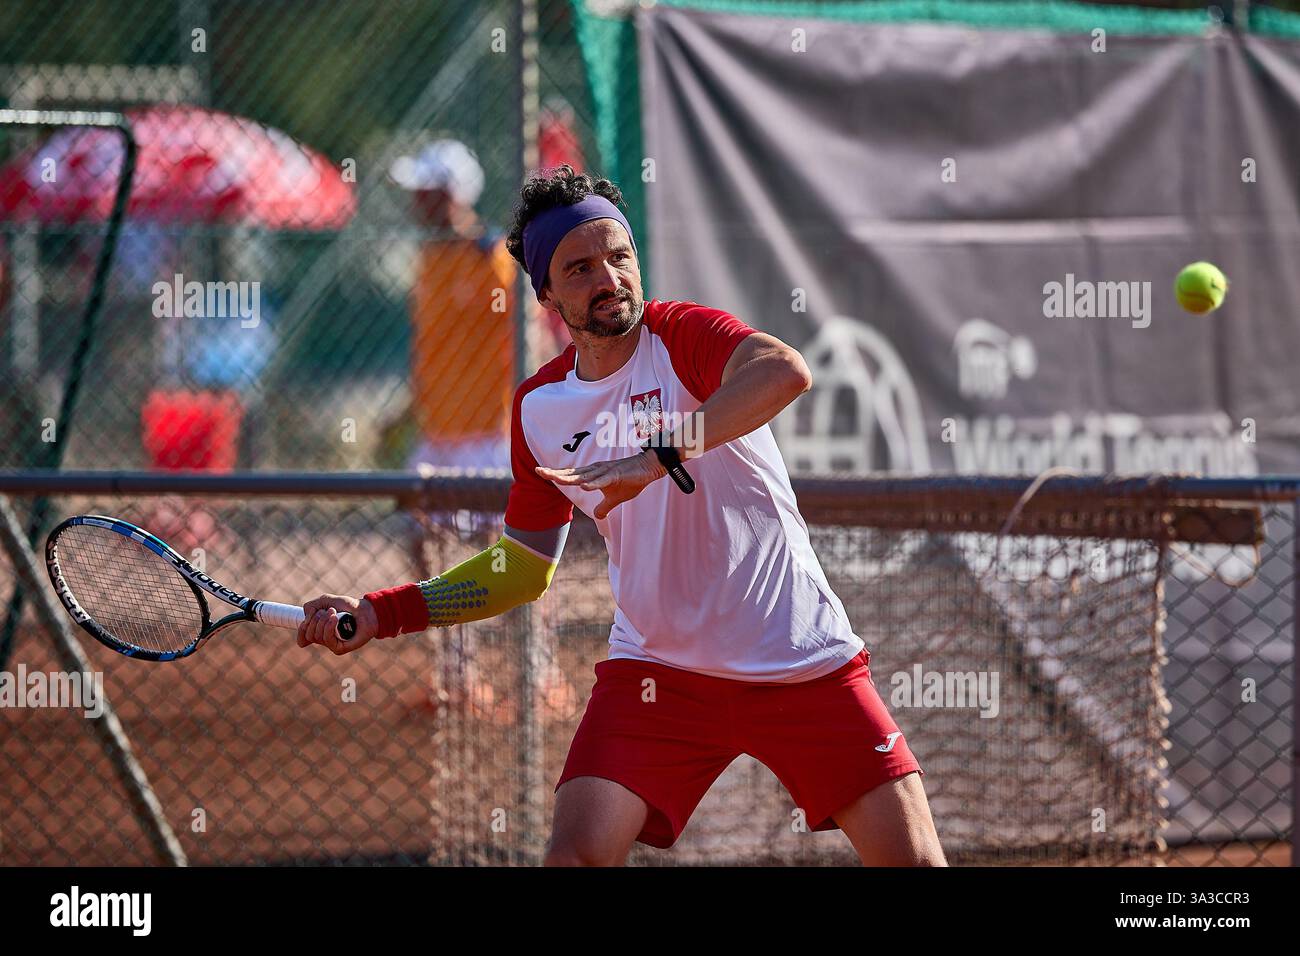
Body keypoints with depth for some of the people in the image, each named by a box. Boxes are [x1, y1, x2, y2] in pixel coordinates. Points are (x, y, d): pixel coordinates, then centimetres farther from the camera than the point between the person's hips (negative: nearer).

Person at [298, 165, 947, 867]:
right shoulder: (539, 409, 4)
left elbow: (785, 373, -35)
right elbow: (523, 568, 17)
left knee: (911, 859, -6)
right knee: (576, 853, -17)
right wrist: (381, 613, 8)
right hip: (658, 669, 3)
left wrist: (660, 457, -42)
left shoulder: (684, 335, -10)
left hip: (804, 663, -3)